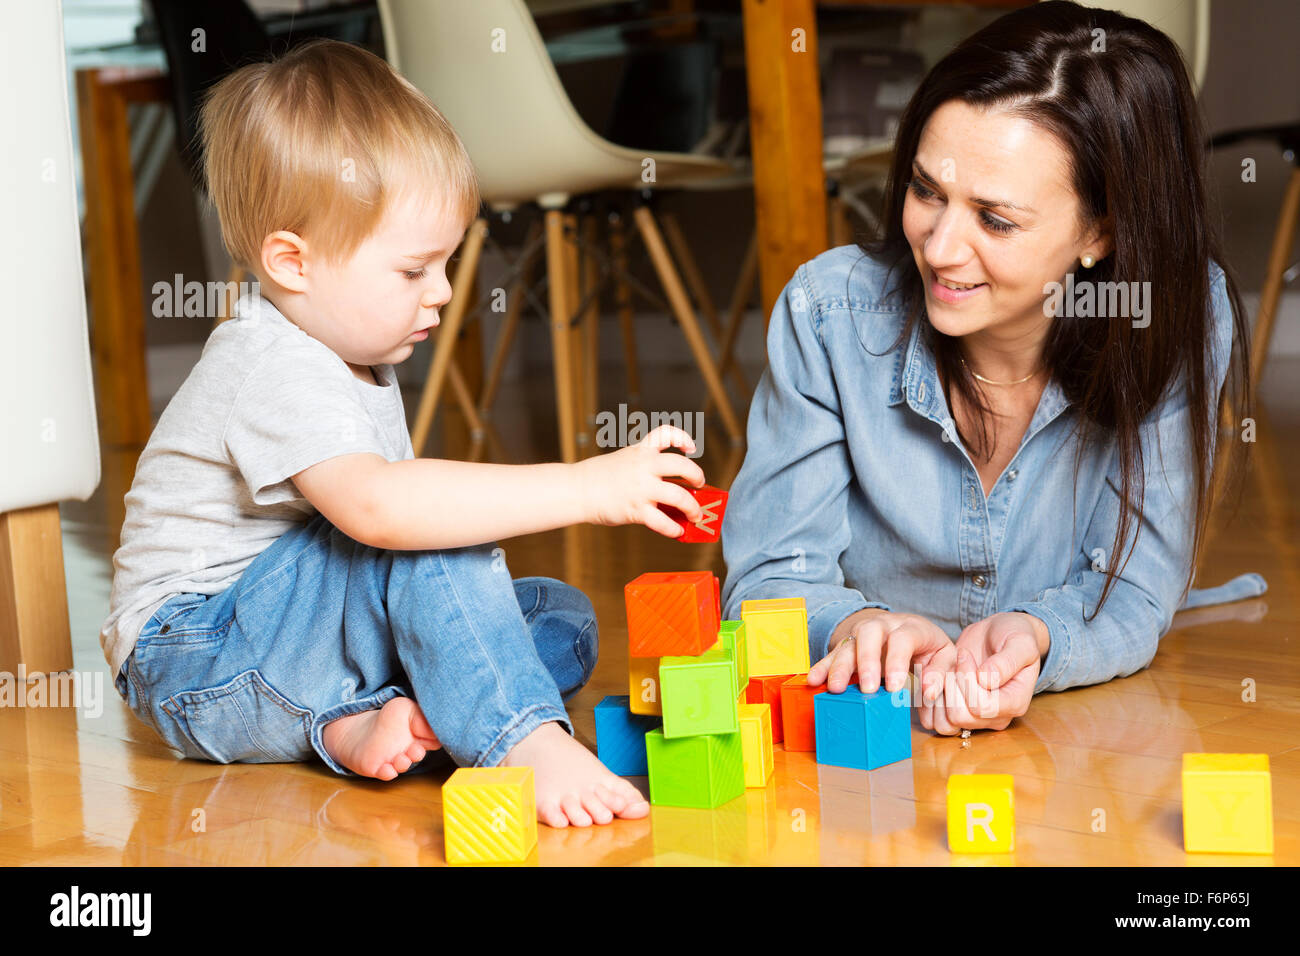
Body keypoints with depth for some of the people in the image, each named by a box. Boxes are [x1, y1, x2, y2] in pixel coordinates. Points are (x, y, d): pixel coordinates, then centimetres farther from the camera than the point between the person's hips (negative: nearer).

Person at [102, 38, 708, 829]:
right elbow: (377, 505, -42)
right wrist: (587, 488, -45)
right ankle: (526, 744, -35)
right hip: (197, 666, -9)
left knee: (562, 620, -4)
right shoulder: (276, 374, -24)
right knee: (429, 537, -32)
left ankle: (360, 721, -24)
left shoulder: (353, 357, 11)